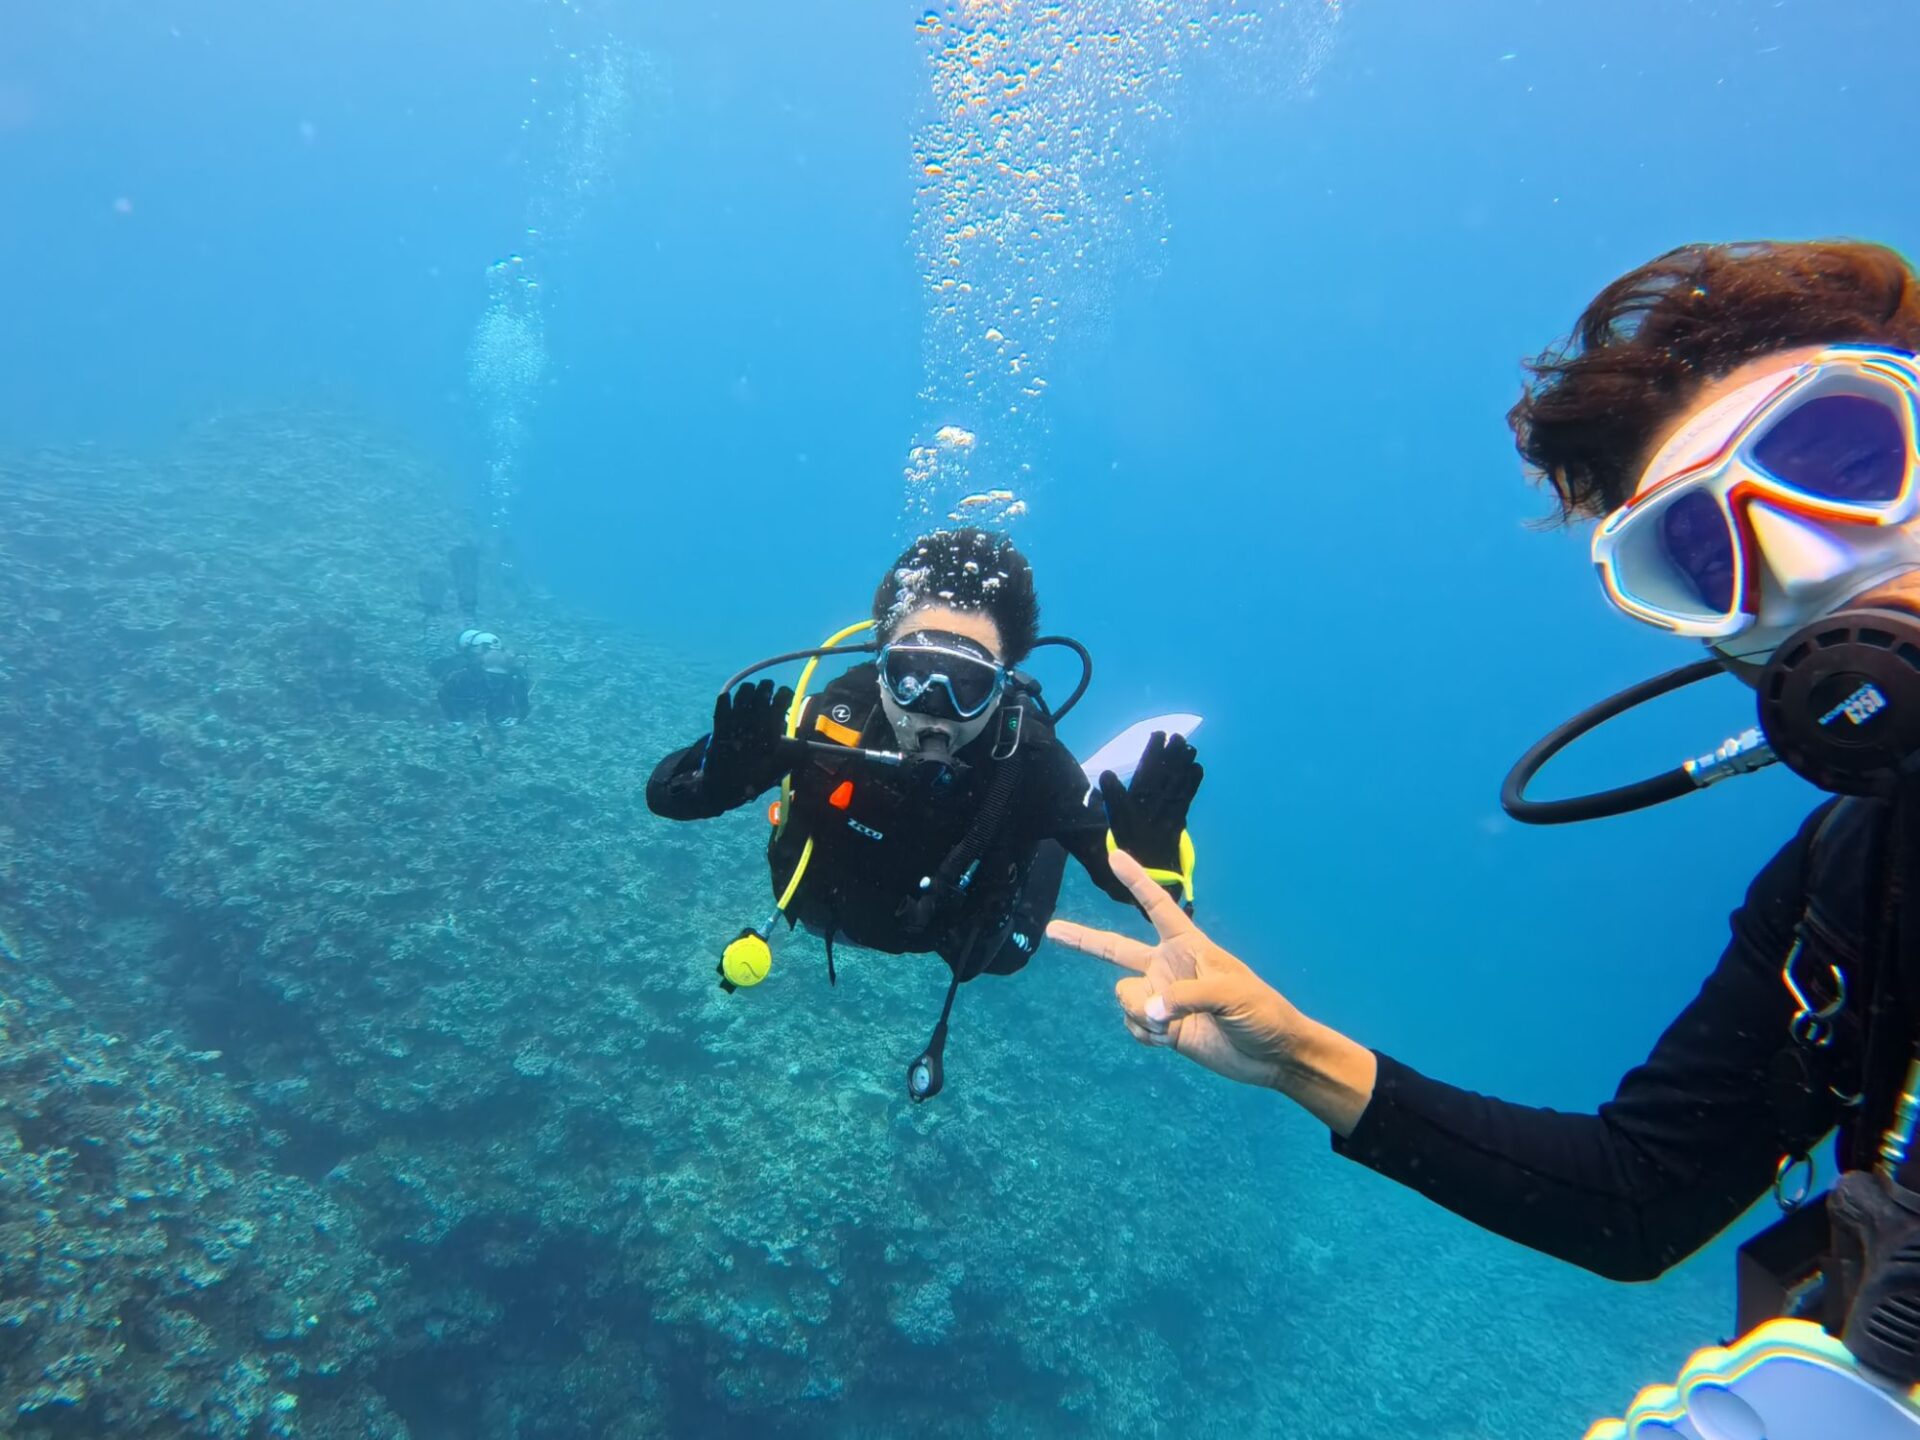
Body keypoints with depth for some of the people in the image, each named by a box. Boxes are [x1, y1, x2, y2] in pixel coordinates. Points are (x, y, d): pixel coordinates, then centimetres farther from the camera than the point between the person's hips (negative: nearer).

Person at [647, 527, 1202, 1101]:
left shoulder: (1030, 764, -42)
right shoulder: (835, 716, -41)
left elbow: (1129, 880, -35)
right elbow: (664, 792, -33)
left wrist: (1151, 853, -58)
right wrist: (722, 772, -56)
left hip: (954, 935, -1)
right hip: (826, 910, 1)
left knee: (1004, 953, 33)